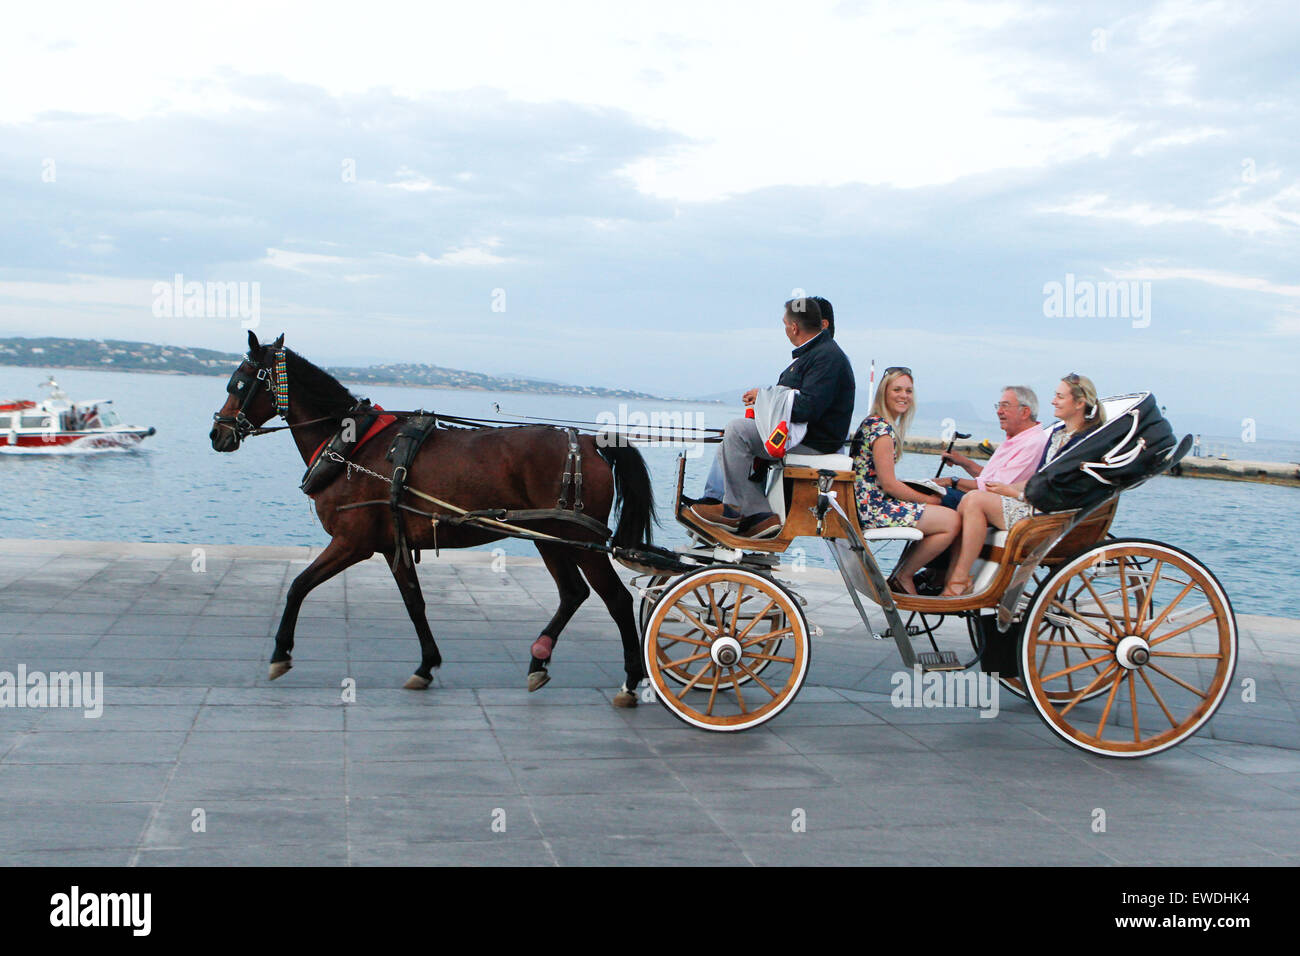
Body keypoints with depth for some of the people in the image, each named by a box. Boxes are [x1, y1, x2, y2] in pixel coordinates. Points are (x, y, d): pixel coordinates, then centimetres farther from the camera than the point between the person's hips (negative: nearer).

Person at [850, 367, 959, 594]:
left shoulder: (874, 423, 17)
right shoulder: (882, 428, -15)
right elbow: (888, 484, -18)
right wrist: (929, 499, -6)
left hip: (867, 506, 11)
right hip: (874, 509, -11)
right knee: (951, 521, -9)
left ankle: (902, 576, 15)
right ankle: (902, 578, 0)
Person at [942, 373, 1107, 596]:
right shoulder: (1057, 432, 17)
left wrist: (1012, 492, -11)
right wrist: (1005, 487, 4)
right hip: (1035, 504, 9)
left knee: (976, 500, -20)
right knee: (969, 499, -10)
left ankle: (959, 582, -19)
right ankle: (952, 575, -16)